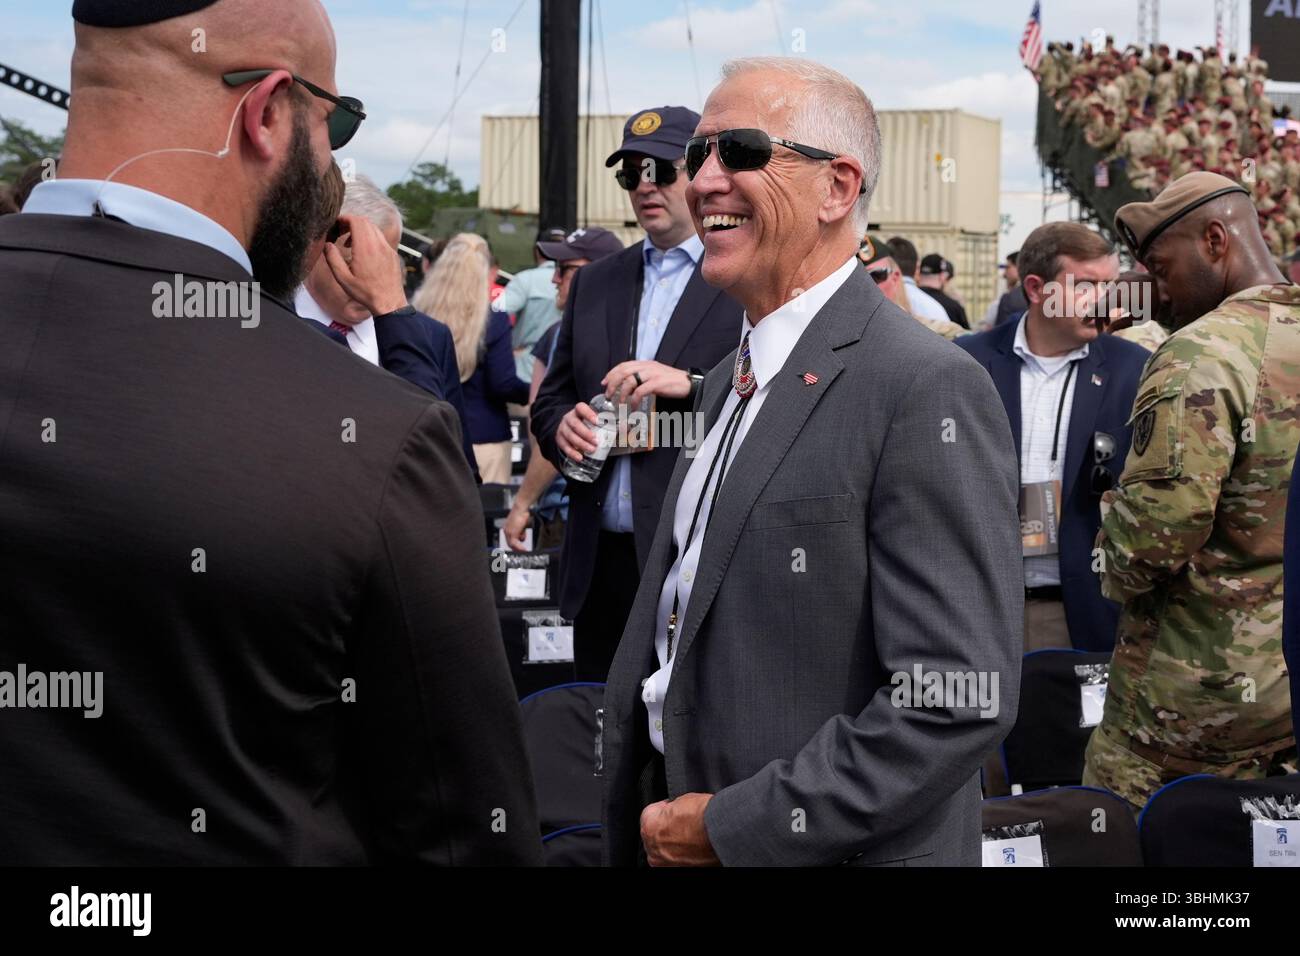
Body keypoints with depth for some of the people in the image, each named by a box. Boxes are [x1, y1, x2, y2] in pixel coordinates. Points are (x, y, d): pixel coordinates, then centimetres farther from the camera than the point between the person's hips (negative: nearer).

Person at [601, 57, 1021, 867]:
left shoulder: (927, 390, -18)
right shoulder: (727, 382, 9)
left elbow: (960, 701, -24)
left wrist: (731, 827, -19)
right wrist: (648, 825, 3)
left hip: (834, 848, -7)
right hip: (677, 831, 7)